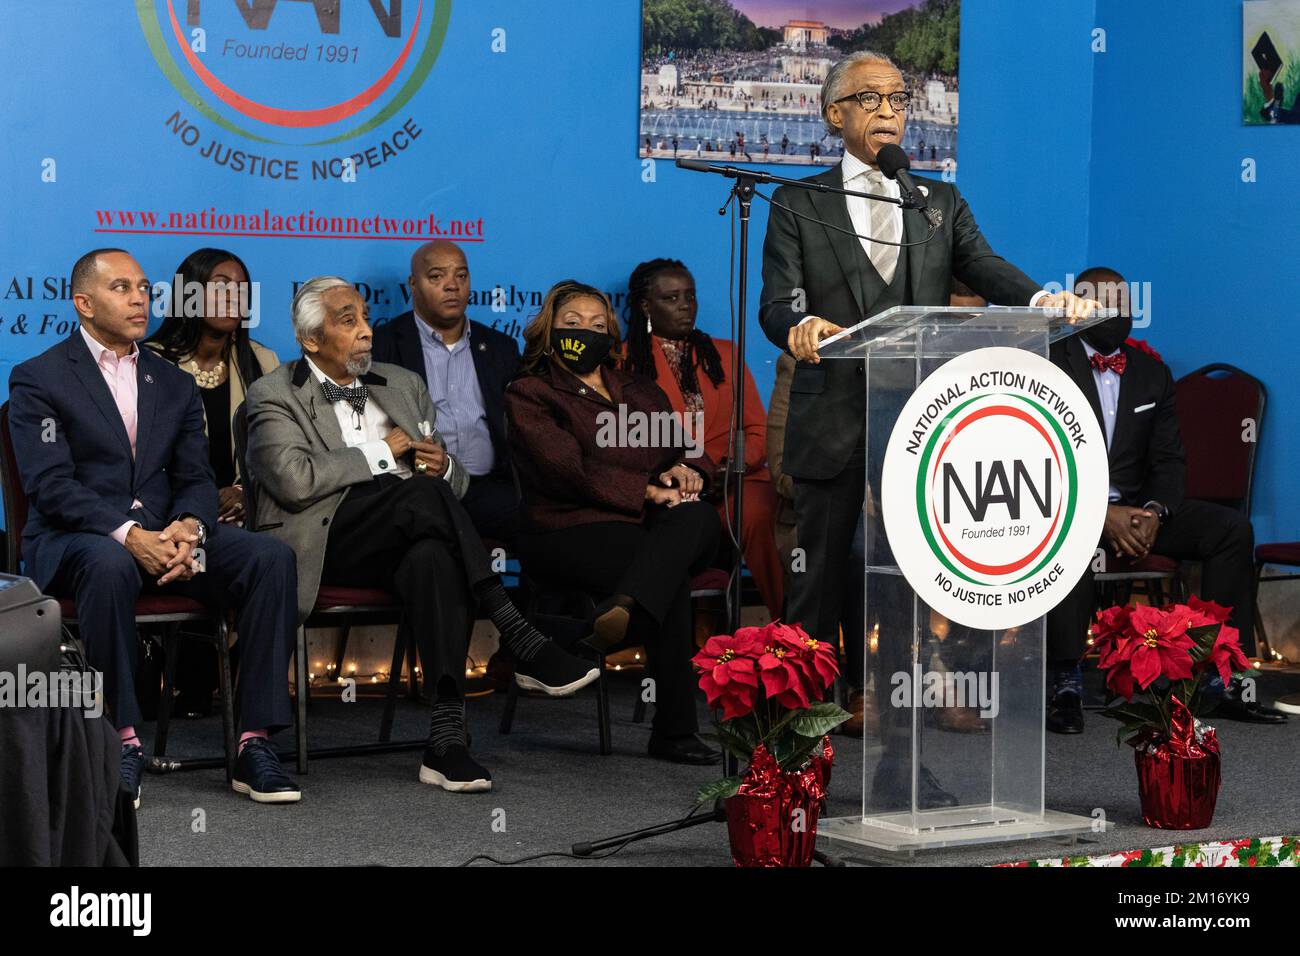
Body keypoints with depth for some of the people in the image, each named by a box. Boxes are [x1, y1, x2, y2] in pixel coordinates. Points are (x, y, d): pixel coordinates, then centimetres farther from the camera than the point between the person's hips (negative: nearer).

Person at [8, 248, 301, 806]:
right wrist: (128, 535, -26)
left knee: (271, 557, -21)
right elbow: (50, 484, -10)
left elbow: (196, 478, 11)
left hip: (163, 535, 5)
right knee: (110, 565, -41)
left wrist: (188, 528, -14)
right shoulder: (38, 380, 2)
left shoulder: (174, 384, 19)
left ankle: (255, 744, -23)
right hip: (73, 540, -5)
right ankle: (123, 741, -30)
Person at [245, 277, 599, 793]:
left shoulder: (404, 385, 25)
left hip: (402, 544, 4)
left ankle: (447, 736, -44)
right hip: (325, 543, -4)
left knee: (433, 557, -35)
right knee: (423, 493, -32)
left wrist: (443, 465, 0)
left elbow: (455, 479, 25)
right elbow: (295, 480, -12)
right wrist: (381, 451, -4)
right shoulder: (273, 396, 7)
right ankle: (523, 643, -32)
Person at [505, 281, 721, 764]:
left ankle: (621, 610, -57)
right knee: (673, 577, -35)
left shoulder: (642, 392, 30)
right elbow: (569, 469, -4)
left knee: (696, 515, -34)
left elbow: (685, 448, 20)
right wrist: (650, 492, -12)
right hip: (572, 531, -5)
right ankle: (673, 730, -40)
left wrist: (687, 469, -7)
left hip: (655, 527, 5)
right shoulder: (530, 395, 12)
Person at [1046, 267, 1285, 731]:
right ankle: (1065, 684, -36)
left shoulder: (1153, 374, 13)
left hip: (1133, 506, 5)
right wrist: (1102, 513, -24)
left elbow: (1169, 461, 9)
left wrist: (1155, 512, -13)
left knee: (1232, 528, -15)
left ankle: (1226, 680, -16)